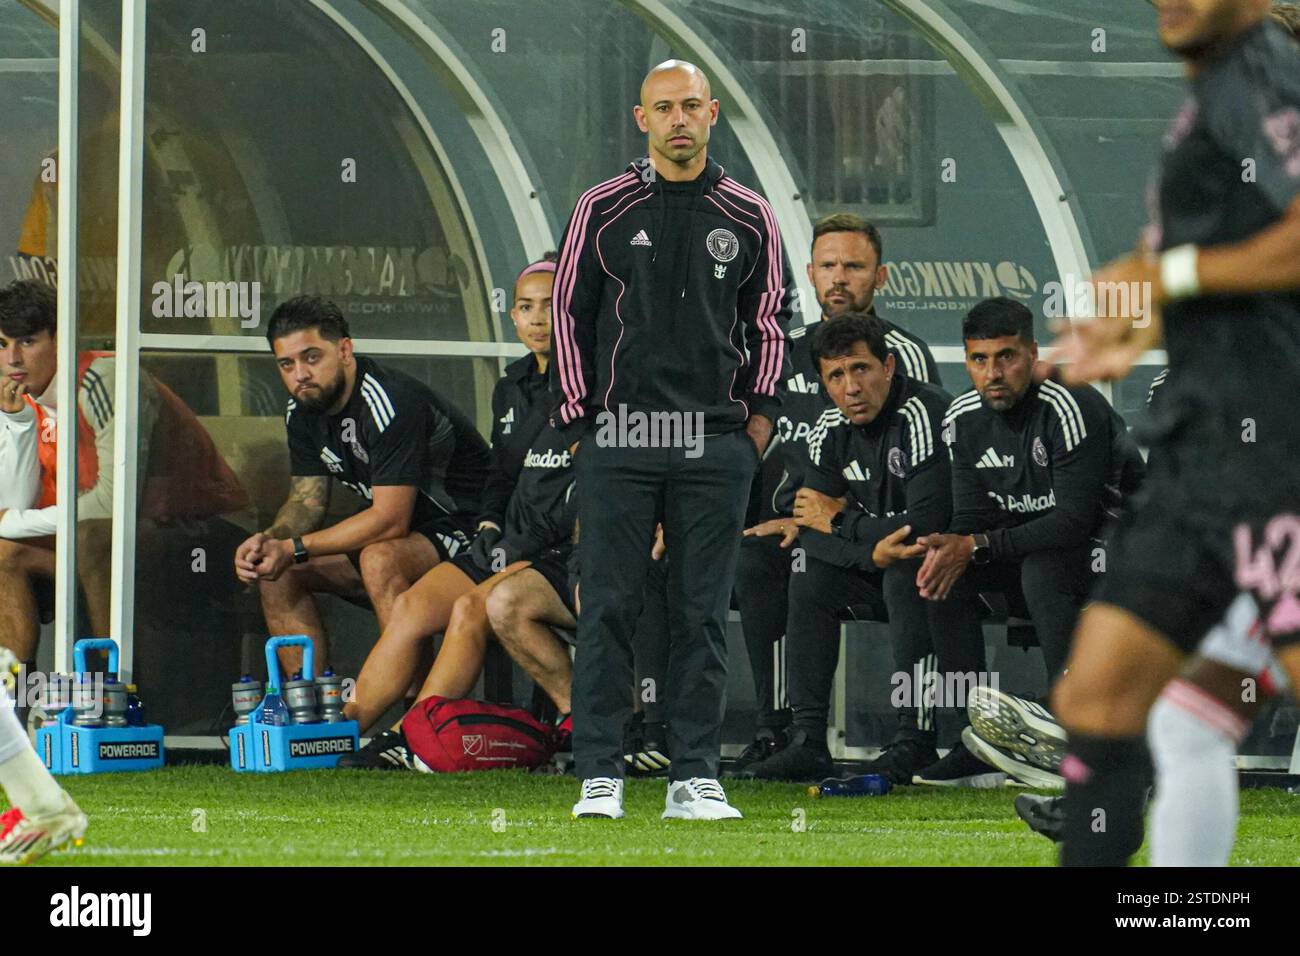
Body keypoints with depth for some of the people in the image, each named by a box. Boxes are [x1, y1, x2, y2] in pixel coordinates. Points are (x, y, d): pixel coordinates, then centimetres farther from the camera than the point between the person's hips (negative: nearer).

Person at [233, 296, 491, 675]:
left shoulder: (391, 403, -26)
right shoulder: (302, 411, 1)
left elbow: (390, 520, -28)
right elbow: (307, 499, 7)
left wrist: (293, 549, -26)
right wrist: (268, 541, -16)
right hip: (397, 529, 9)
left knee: (379, 559, -37)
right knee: (275, 571, -3)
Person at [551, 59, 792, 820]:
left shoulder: (748, 216, 8)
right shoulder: (603, 210, 4)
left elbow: (771, 320, 16)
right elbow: (570, 311, 8)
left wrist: (761, 410, 6)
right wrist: (579, 415, 3)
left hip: (716, 443, 1)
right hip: (618, 439, -1)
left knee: (704, 615, 3)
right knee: (609, 609, -3)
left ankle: (695, 778, 6)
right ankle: (601, 775, 1)